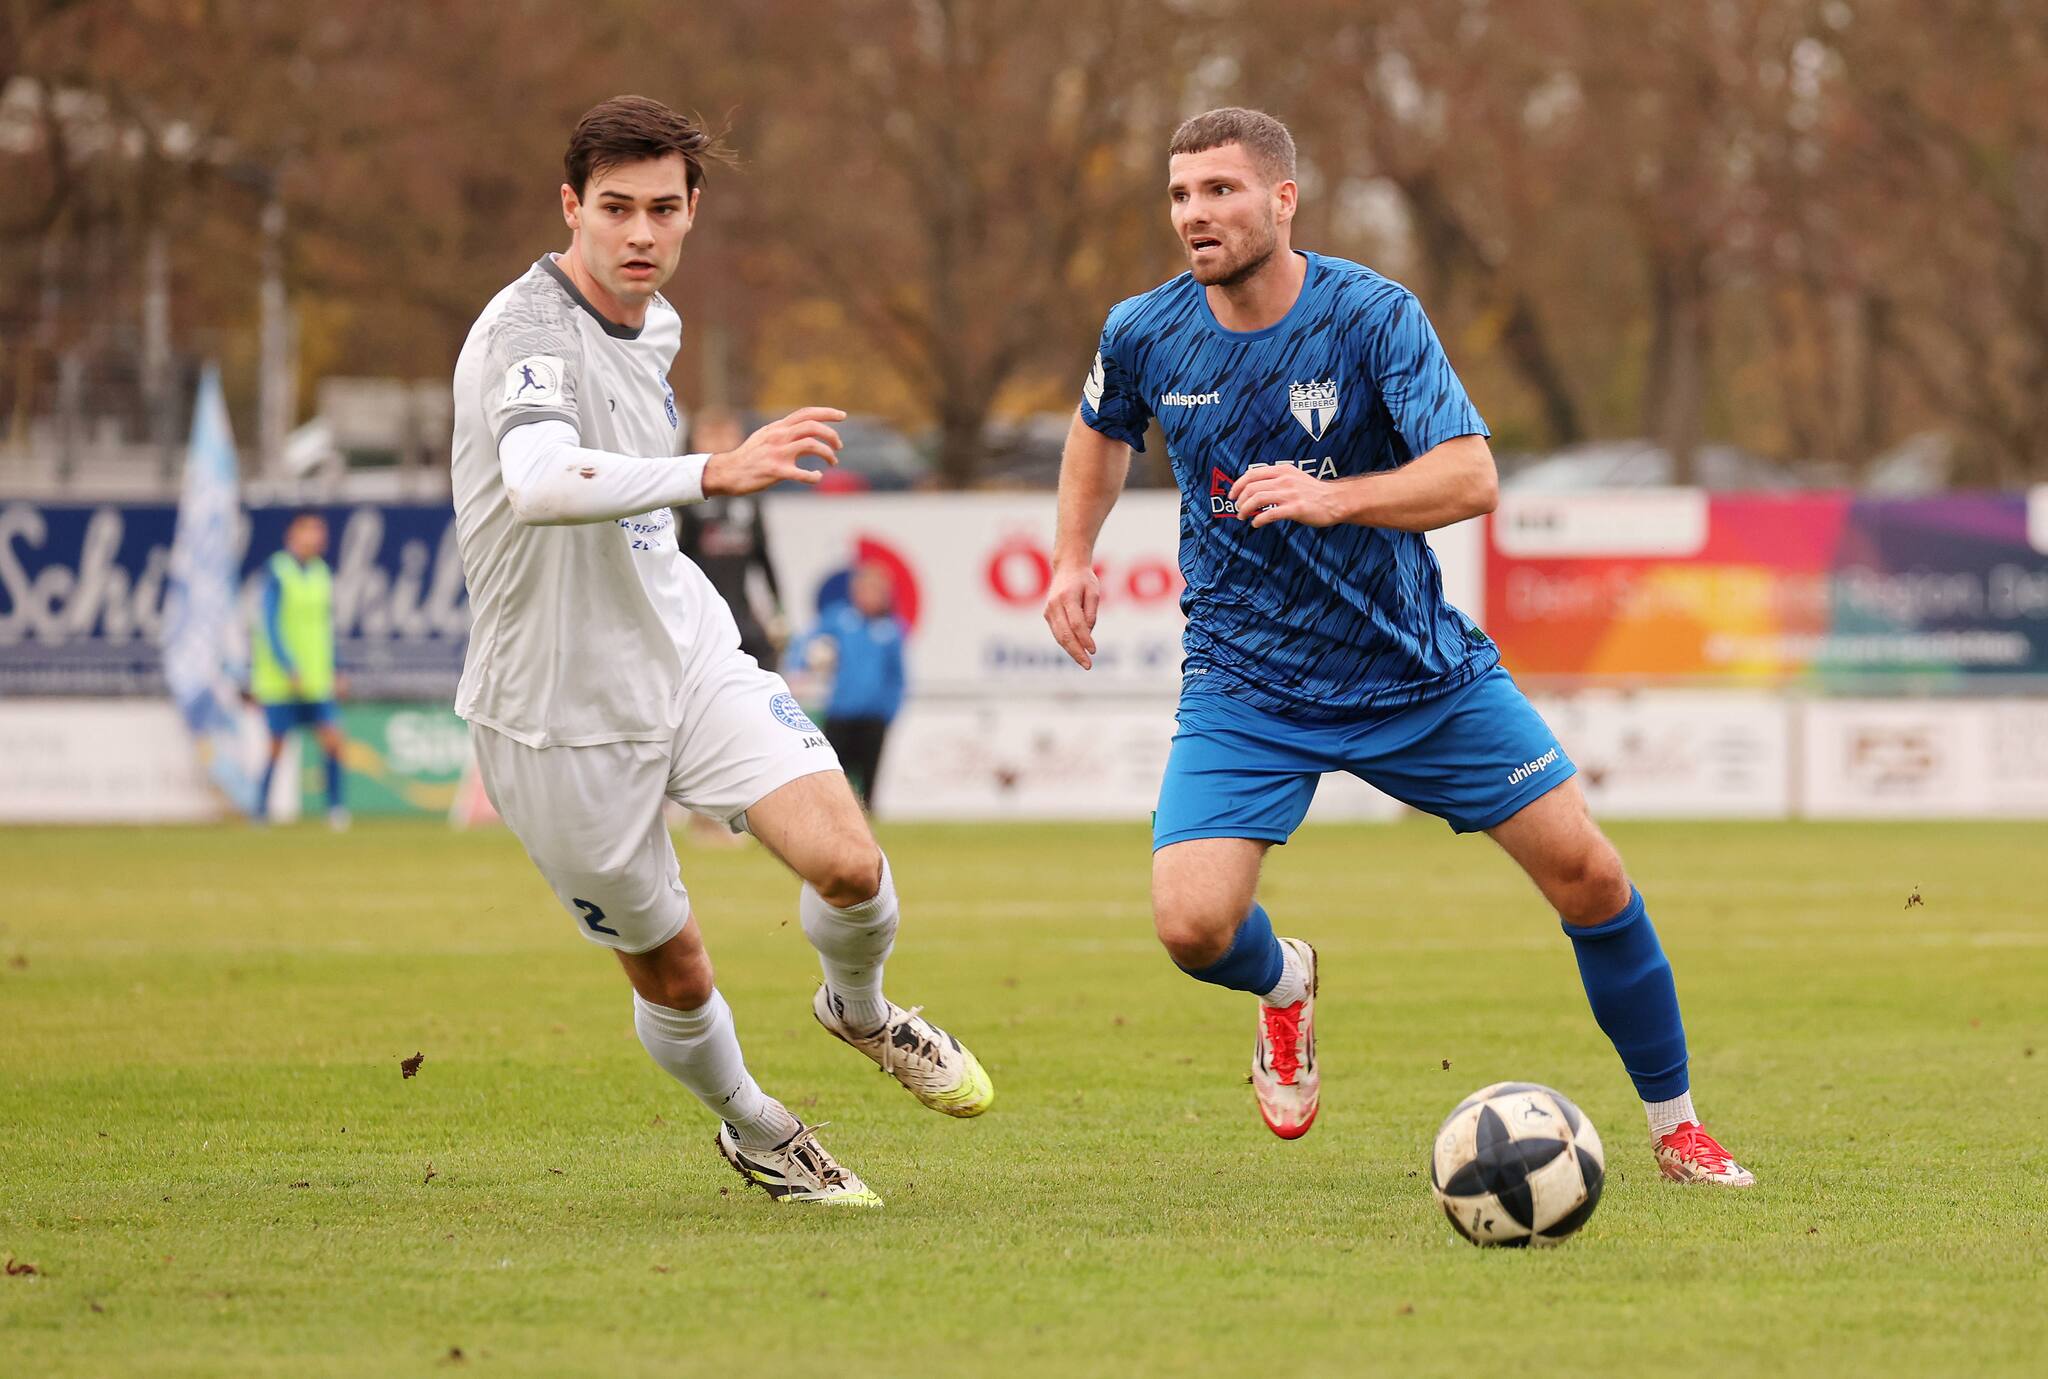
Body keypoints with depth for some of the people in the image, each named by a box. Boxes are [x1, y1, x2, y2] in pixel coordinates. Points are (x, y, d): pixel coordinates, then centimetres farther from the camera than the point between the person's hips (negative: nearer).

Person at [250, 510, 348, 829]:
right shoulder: (277, 574, -10)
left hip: (316, 680, 5)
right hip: (279, 680, -5)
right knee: (276, 746, 0)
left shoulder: (321, 574, 10)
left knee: (332, 739, -6)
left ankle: (336, 808, -1)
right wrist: (290, 670, -18)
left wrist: (329, 670, 15)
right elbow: (270, 626, -13)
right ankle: (261, 811, 13)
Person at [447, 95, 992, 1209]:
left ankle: (859, 1009, 19)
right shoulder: (526, 333, -22)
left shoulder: (653, 325, 6)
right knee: (672, 973, 6)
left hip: (690, 657, 6)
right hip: (561, 715, -6)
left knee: (847, 863, -14)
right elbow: (538, 482, -44)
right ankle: (753, 1133, 36)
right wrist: (711, 474, -53)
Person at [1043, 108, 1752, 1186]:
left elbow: (1470, 477, -27)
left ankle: (1674, 1125, 16)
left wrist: (1330, 497, -42)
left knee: (1587, 873, -5)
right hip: (1243, 685, 1)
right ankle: (1284, 983, 20)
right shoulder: (1144, 336, -5)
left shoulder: (1372, 316, -16)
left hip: (1420, 672, -1)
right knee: (1192, 925, -19)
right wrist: (1073, 556, 8)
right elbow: (1101, 429, 20)